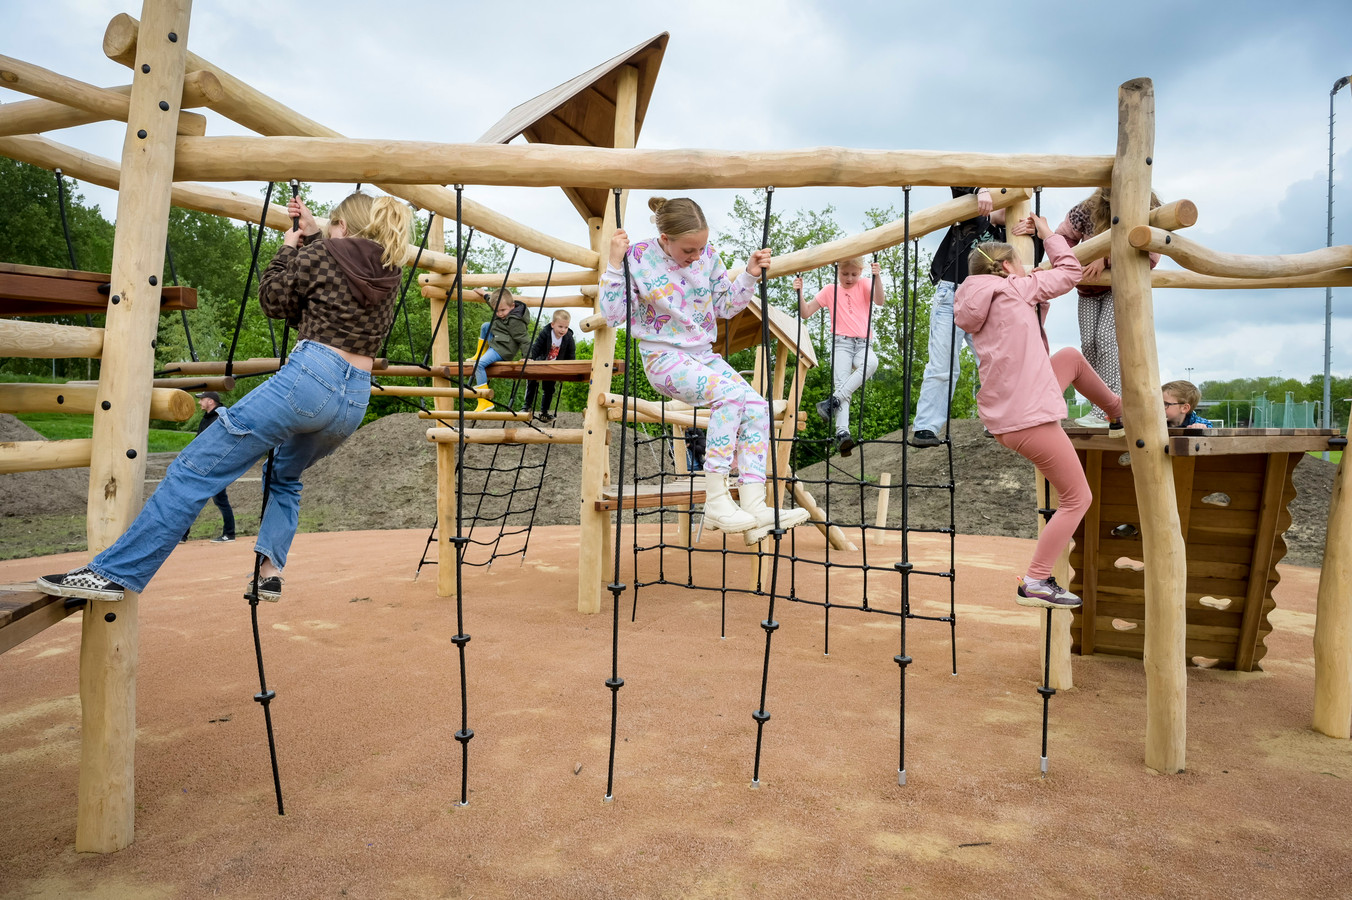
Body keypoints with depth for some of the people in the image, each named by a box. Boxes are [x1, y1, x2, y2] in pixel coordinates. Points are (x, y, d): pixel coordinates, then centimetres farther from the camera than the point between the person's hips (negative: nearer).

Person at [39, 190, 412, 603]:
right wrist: (312, 238, 33)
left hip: (309, 378, -7)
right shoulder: (390, 275, 15)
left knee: (198, 467, -4)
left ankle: (114, 571, -5)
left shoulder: (322, 254, 1)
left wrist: (288, 249, 24)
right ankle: (270, 571, 17)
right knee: (285, 474, 31)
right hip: (355, 402, 7)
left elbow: (273, 299, 12)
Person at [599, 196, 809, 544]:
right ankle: (715, 499, -26)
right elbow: (613, 314, -11)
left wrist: (749, 275, -1)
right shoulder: (639, 257, -9)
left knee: (757, 406, -16)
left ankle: (754, 507, -17)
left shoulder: (707, 254, 3)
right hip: (664, 359, -6)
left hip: (704, 356, 6)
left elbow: (725, 306, 13)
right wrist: (615, 263, -19)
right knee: (730, 394, -31)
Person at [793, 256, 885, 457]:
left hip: (862, 344, 1)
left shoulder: (864, 285, 14)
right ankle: (842, 433, -38)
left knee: (872, 362, -35)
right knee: (842, 383, -23)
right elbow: (805, 312, 12)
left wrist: (877, 277, -21)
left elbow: (879, 301, -6)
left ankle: (832, 402, -38)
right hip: (841, 343, 0)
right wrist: (800, 293, -5)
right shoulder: (830, 291, 15)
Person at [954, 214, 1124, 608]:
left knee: (1072, 357, 26)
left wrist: (1013, 239, 30)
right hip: (1030, 420, -9)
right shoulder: (1014, 289, -7)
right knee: (1077, 498, 4)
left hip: (1004, 411, 9)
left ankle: (1118, 411, 43)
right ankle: (1035, 583, 3)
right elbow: (1069, 270, 4)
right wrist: (1048, 234, 20)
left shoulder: (977, 303, 13)